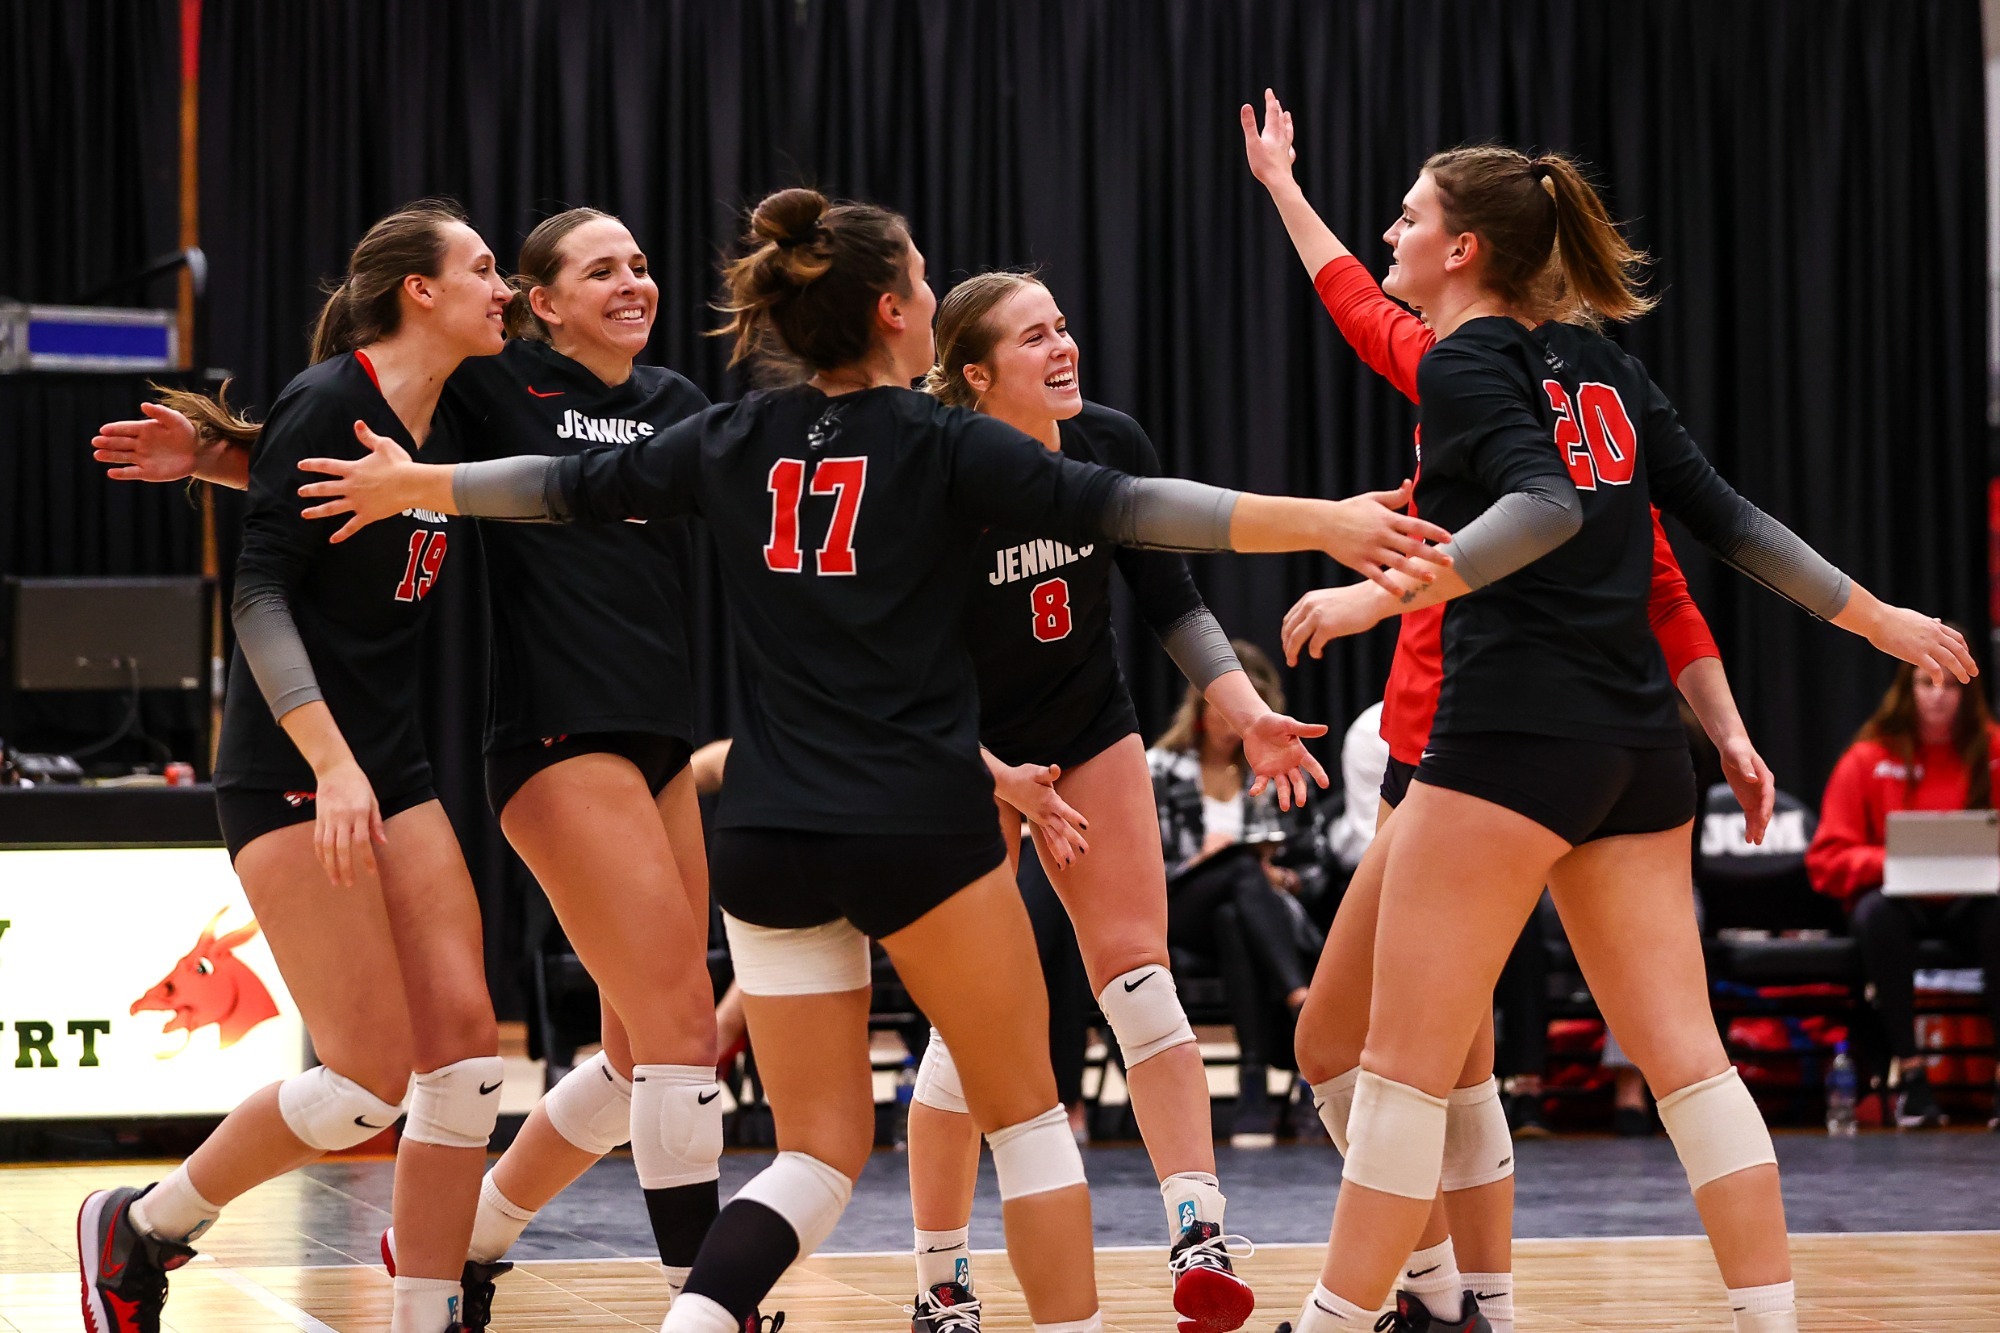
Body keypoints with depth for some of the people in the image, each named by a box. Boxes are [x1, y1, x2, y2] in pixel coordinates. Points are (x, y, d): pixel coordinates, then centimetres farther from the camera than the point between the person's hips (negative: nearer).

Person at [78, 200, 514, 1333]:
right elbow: (259, 592, -17)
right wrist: (331, 762, -24)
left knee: (466, 1045, -3)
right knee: (373, 1078, -11)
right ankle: (139, 1229, 9)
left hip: (395, 771, 8)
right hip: (292, 775, -8)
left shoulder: (441, 431, 12)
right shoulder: (330, 403, -12)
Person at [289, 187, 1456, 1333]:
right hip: (921, 825, -5)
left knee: (822, 1148, 8)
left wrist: (411, 483, 35)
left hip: (770, 837, 5)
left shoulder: (738, 441, 9)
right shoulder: (942, 445, -5)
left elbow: (573, 486, 19)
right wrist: (1322, 522, -20)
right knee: (1026, 1113, 11)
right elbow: (1110, 508, -14)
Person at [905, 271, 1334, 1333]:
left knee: (1135, 968, -8)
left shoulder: (1110, 445, -11)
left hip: (1090, 735, 4)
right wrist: (997, 779, -24)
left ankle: (1200, 1239, -13)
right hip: (962, 757, -4)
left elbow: (1169, 599, 0)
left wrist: (1248, 715, -11)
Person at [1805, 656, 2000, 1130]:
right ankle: (1906, 1067, -31)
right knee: (1875, 912, -35)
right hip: (1898, 897, 0)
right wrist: (1889, 864, -22)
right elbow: (1827, 860, -5)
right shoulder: (1869, 758, -1)